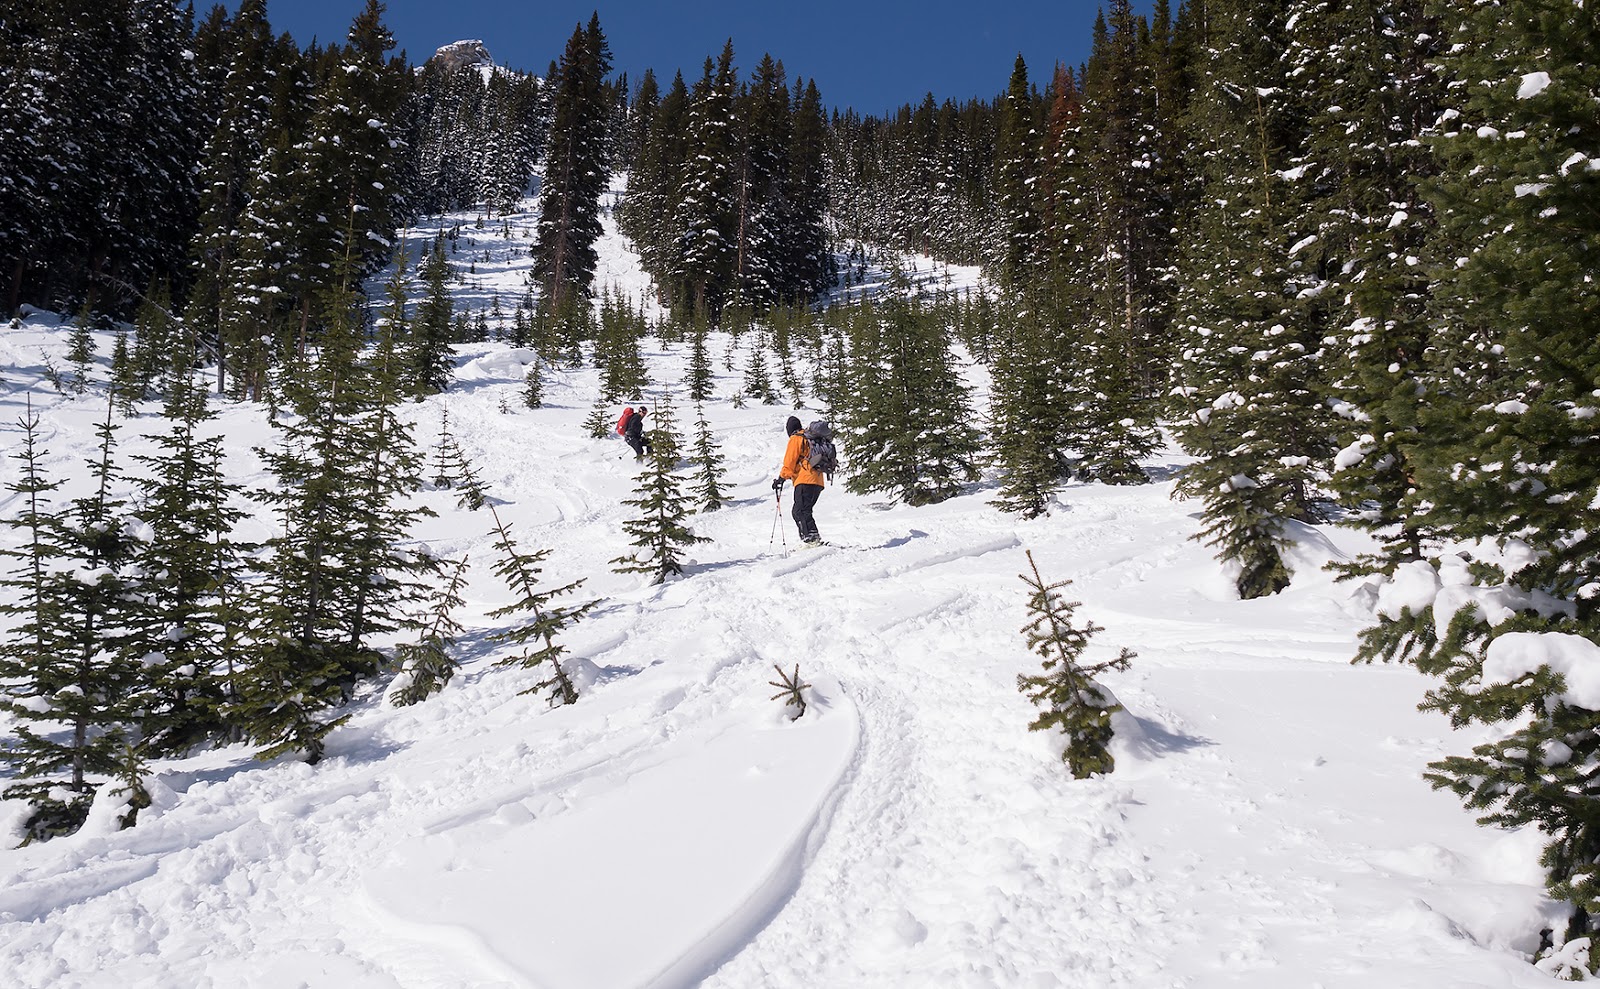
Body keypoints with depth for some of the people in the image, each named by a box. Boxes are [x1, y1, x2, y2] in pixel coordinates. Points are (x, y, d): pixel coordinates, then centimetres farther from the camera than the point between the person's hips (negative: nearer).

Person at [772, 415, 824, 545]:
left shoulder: (795, 439, 0)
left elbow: (789, 462, -7)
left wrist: (781, 478, -4)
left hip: (805, 480, -9)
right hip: (818, 482, 9)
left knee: (800, 511, -13)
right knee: (804, 511, 12)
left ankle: (812, 537, -26)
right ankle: (809, 537, 4)